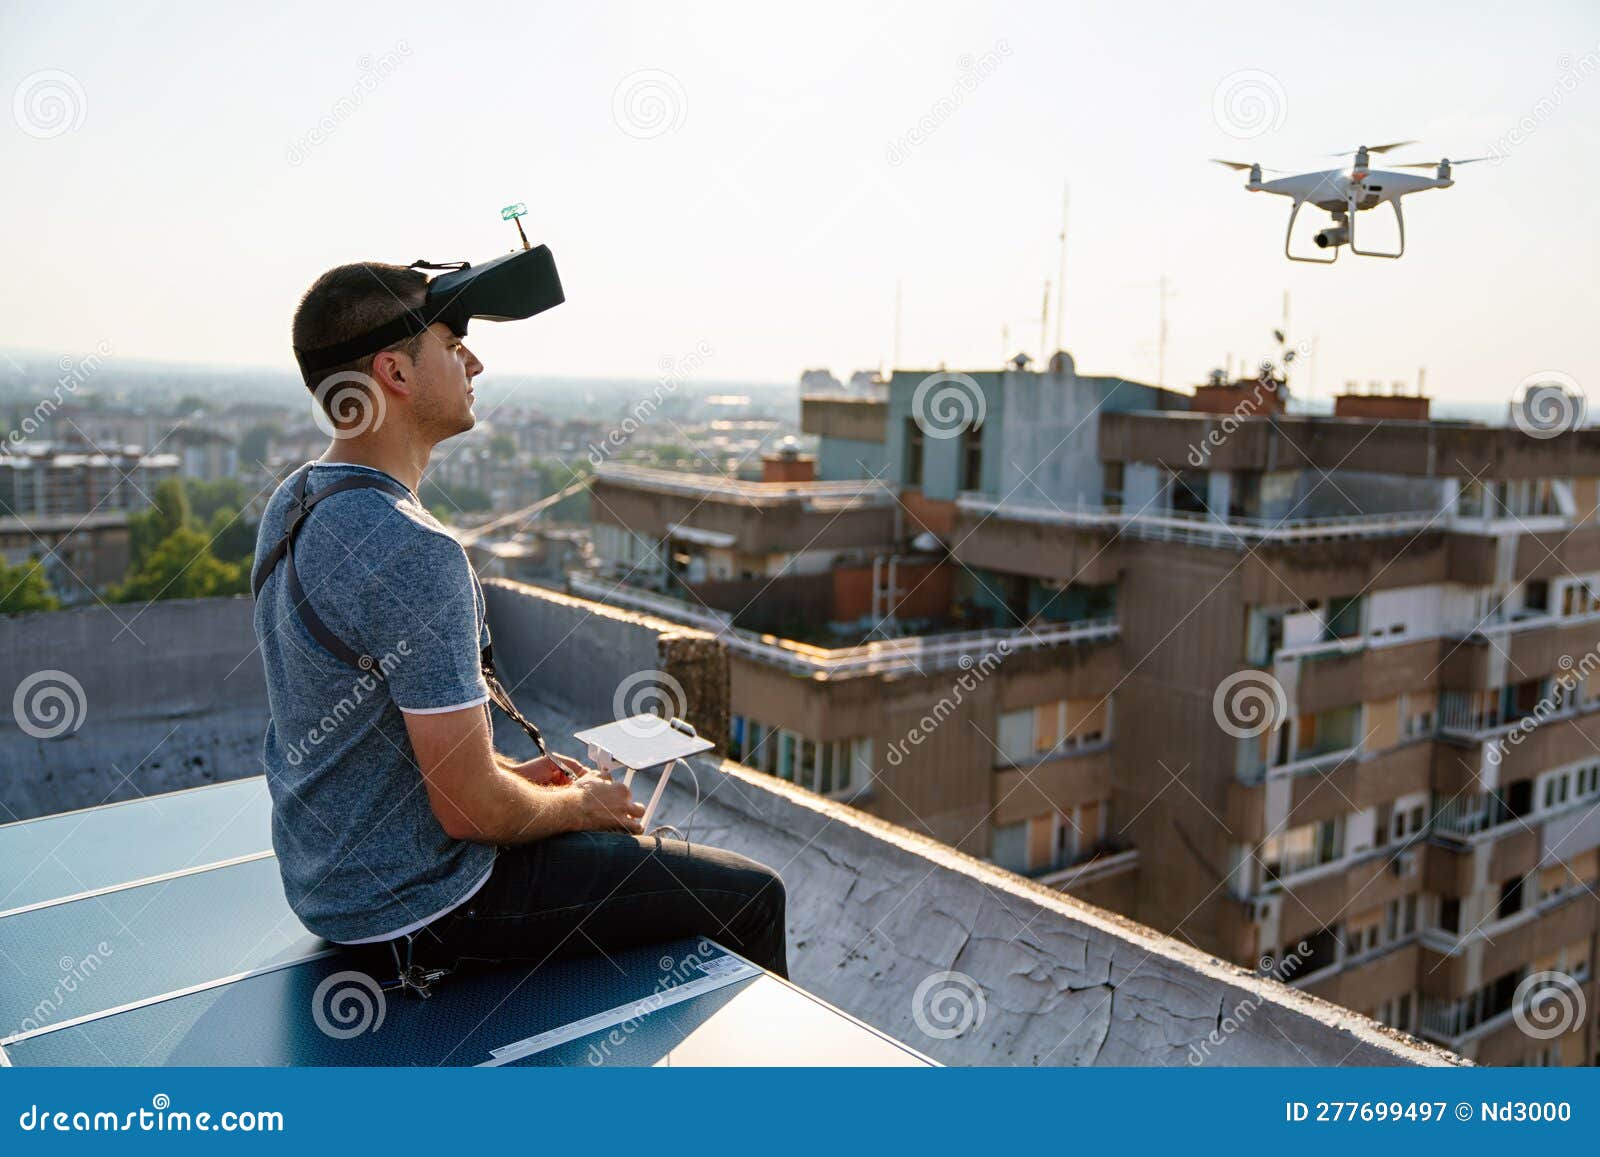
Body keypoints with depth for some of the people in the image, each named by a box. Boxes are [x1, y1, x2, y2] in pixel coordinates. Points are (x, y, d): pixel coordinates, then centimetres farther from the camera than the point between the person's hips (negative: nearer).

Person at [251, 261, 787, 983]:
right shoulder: (413, 552, -29)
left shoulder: (293, 502, 2)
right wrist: (579, 805, -6)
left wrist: (508, 769, 10)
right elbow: (469, 809, -27)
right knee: (750, 895, 0)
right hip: (416, 905, -10)